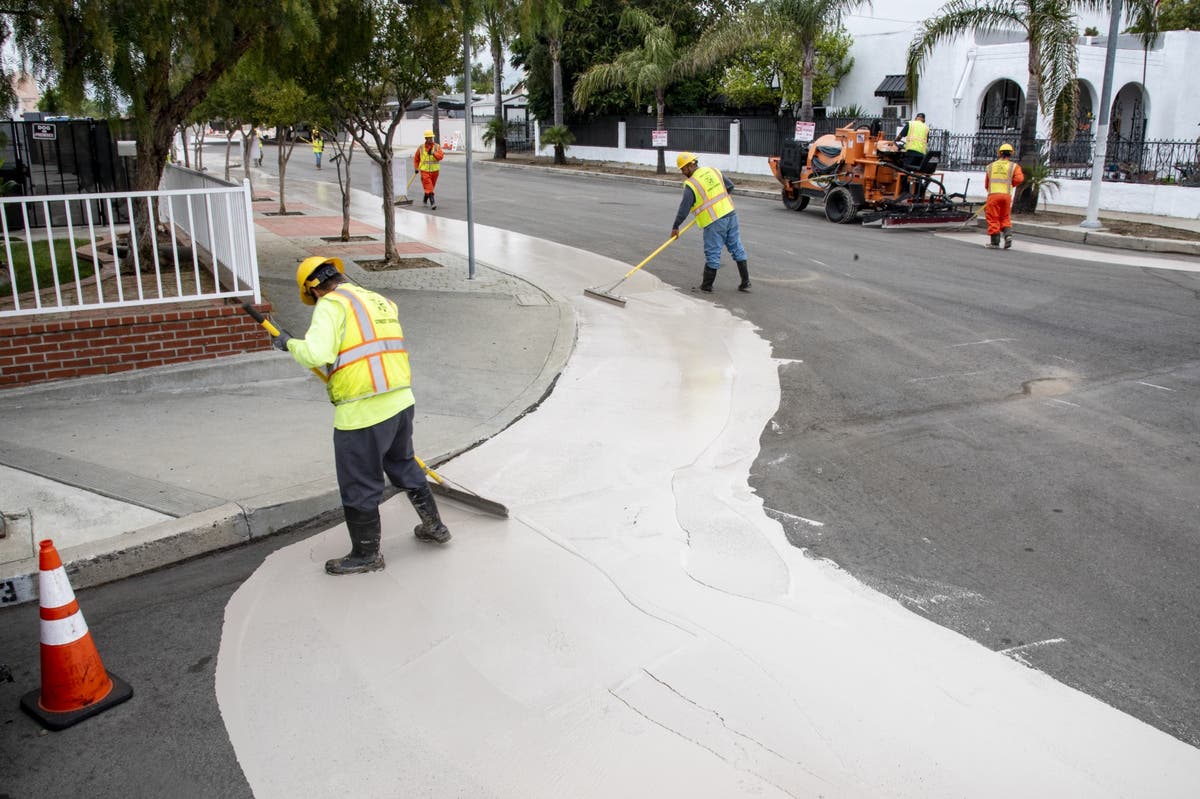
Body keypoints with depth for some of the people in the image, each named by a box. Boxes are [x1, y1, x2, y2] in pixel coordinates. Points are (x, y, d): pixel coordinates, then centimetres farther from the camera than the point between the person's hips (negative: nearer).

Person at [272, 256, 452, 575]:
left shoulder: (332, 304, -8)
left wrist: (290, 343, -2)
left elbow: (316, 354, -21)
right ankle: (434, 526, 40)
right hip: (401, 403, 8)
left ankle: (366, 554, 24)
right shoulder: (381, 301, 16)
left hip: (362, 415, -8)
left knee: (359, 487, 9)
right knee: (404, 466, 27)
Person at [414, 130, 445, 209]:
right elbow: (416, 158, 12)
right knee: (429, 187, -13)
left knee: (430, 187, 15)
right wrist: (416, 168, 9)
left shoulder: (437, 147, 0)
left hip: (434, 170, 2)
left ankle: (425, 200, 35)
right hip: (424, 171, -2)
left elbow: (441, 156, -14)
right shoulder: (421, 148, 1)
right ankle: (433, 203, -19)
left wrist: (433, 153, -28)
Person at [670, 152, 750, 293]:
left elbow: (684, 208, -11)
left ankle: (707, 285, 15)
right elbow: (730, 186, 15)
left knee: (712, 253, 3)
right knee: (736, 247, 12)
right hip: (730, 214, 7)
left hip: (714, 222, -6)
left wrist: (675, 227, -2)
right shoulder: (713, 171, 8)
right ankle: (745, 282, 15)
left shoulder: (691, 184, -11)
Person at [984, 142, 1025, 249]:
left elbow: (986, 184, 15)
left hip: (993, 194, 0)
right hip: (1007, 195, 1)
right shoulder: (1014, 166, 7)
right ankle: (1008, 234, -5)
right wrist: (1010, 184, 9)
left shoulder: (991, 166, 13)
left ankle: (995, 241, 2)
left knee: (993, 219, 3)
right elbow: (1019, 178, -8)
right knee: (1005, 218, 15)